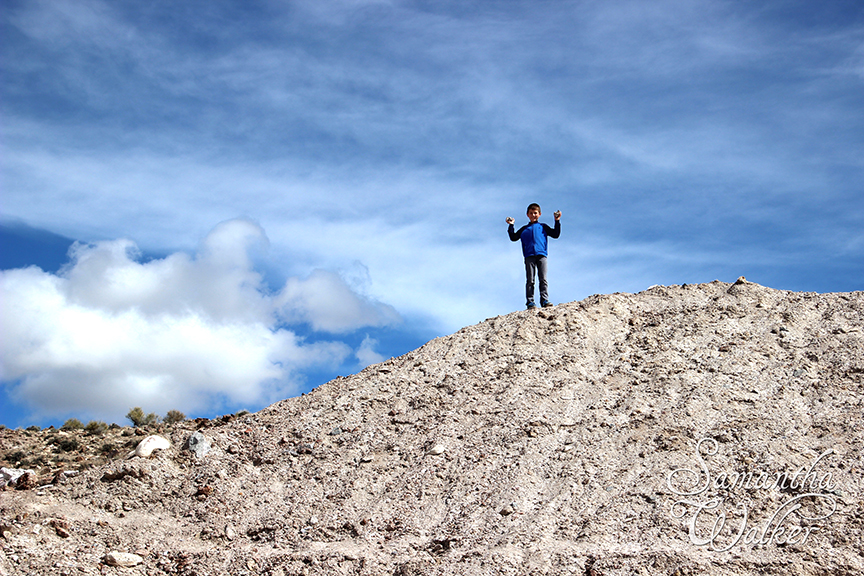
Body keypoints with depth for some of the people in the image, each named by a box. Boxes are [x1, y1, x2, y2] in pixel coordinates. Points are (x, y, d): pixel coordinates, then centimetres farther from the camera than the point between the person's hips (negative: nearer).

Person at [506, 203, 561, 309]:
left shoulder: (543, 227, 22)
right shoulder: (524, 229, 24)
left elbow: (555, 235, 17)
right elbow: (513, 238, 21)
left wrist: (557, 222, 10)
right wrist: (511, 226, 14)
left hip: (541, 255, 0)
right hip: (529, 256, 1)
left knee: (543, 279, -8)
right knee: (530, 280, -6)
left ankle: (545, 300, -12)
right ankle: (530, 302, -9)